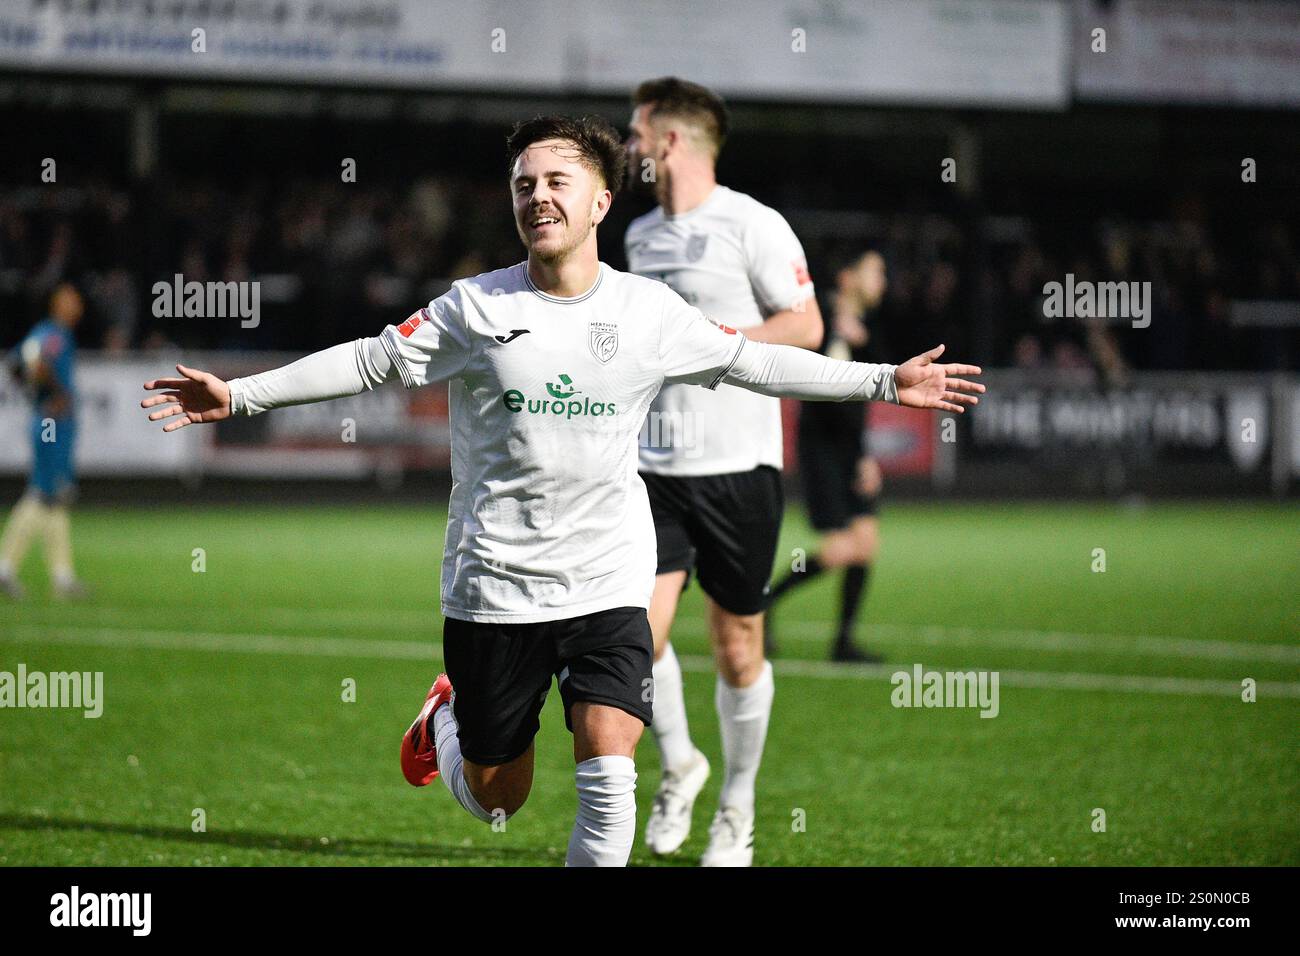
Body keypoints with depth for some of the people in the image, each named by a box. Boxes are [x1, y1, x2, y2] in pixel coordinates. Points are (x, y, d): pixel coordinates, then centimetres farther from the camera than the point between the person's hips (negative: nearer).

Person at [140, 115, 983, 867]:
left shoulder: (651, 312, 1)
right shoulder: (473, 309, -3)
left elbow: (752, 362, 13)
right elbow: (371, 361, 2)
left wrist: (883, 382, 14)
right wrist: (239, 396, -4)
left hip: (609, 585, 1)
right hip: (494, 586, -1)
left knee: (609, 778, -17)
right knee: (496, 802, 9)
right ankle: (448, 718, 43)